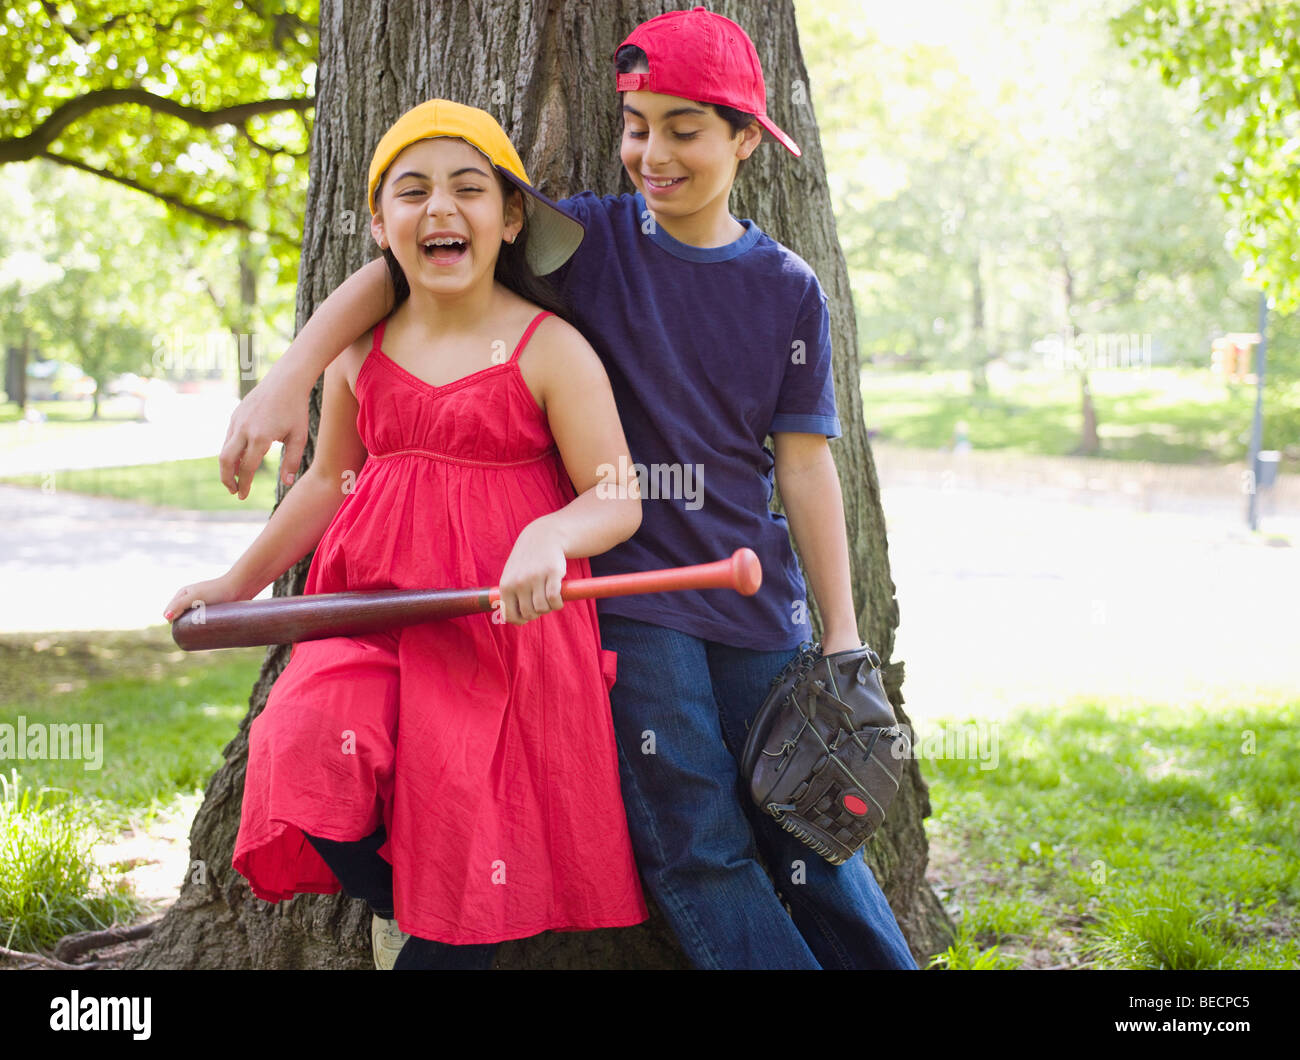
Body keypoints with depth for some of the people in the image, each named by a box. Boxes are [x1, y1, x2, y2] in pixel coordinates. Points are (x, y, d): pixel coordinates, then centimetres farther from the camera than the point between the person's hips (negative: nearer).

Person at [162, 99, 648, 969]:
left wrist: (549, 538, -29)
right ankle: (397, 912, 9)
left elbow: (619, 499, -8)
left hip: (507, 617, -3)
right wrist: (238, 584, 27)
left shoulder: (549, 351, -5)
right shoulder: (361, 351, 8)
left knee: (468, 813, -6)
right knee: (309, 751, -20)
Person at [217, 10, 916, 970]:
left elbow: (803, 466, 5)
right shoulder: (590, 237, 0)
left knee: (808, 838, 5)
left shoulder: (789, 291, 5)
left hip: (756, 602, 1)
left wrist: (844, 637, 2)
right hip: (627, 590, -1)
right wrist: (290, 378, -14)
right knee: (697, 852, -5)